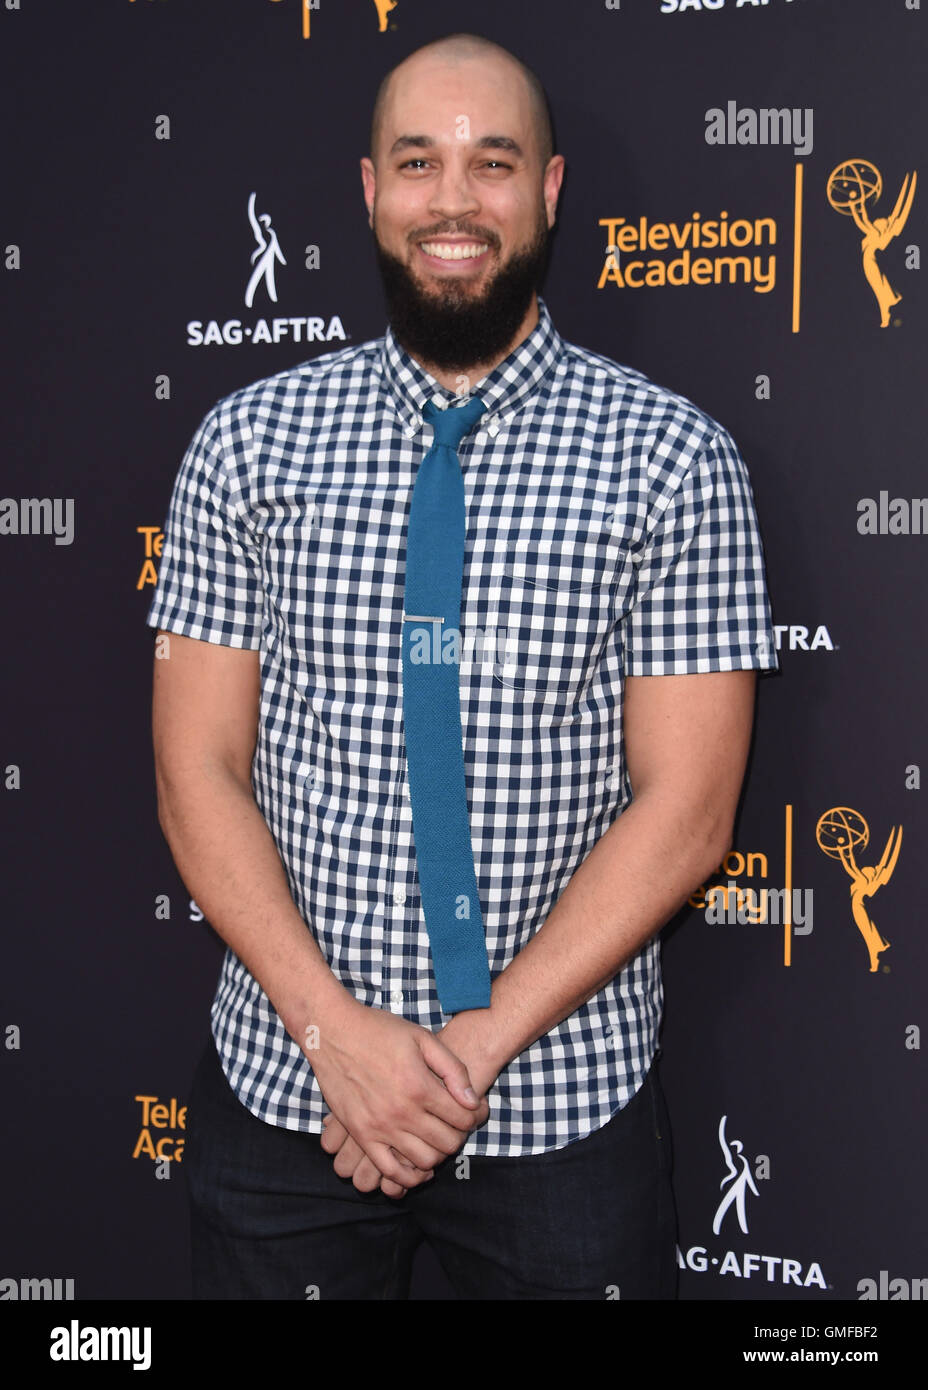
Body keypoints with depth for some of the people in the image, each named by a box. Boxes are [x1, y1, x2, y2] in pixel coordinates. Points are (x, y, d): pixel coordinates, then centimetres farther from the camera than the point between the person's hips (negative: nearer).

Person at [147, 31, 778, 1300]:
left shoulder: (674, 459, -6)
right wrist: (332, 1026, -12)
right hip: (280, 1082, 2)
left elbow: (685, 807, -8)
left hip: (563, 1099, -1)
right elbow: (198, 768, -2)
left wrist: (485, 1043, -14)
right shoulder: (251, 442, 0)